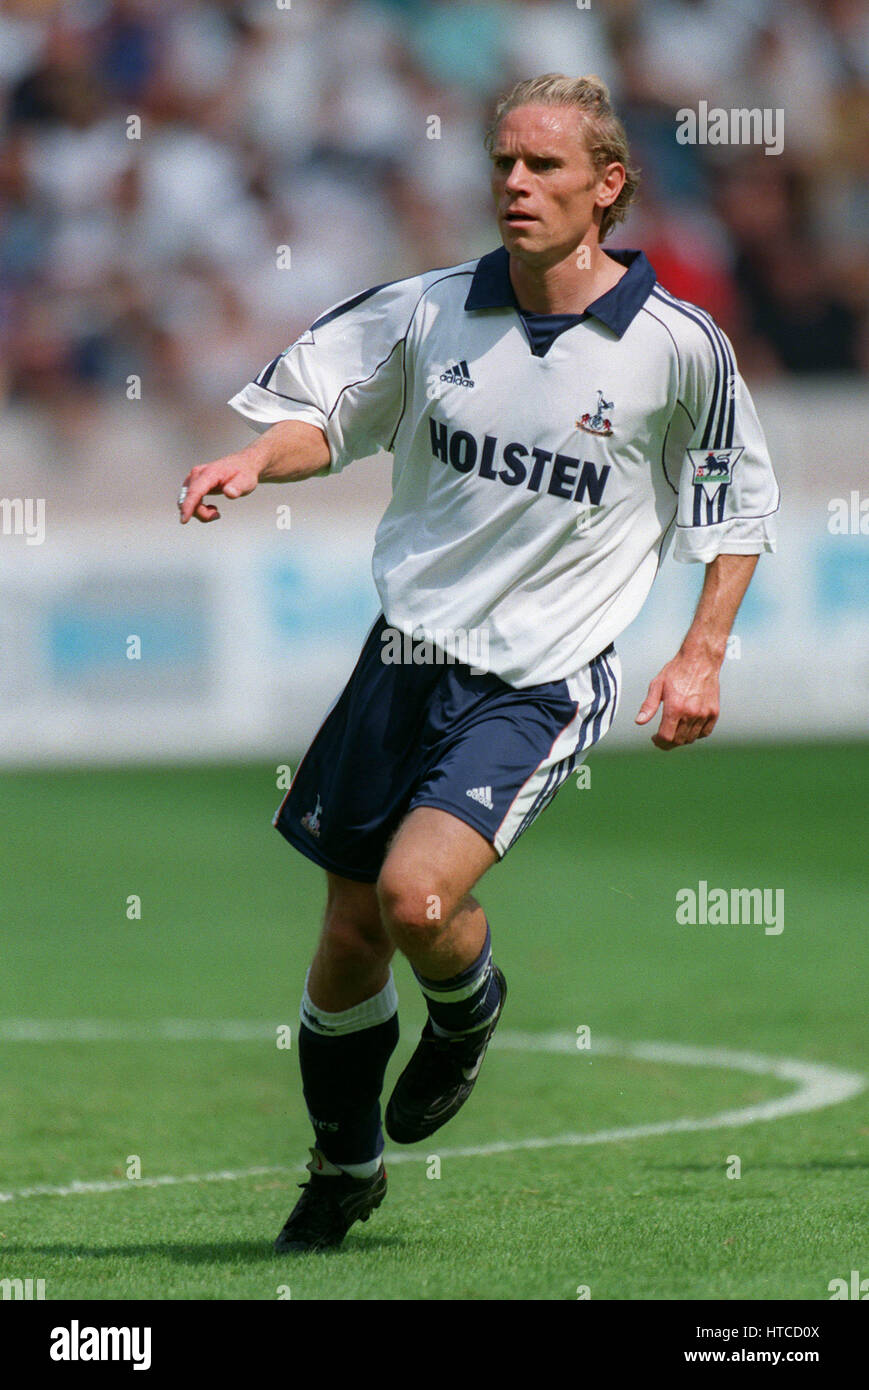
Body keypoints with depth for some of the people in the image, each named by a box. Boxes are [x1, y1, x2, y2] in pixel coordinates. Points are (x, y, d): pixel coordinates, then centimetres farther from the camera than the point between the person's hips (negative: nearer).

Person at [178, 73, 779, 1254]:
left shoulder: (679, 347, -8)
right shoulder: (430, 311, -2)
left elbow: (742, 498, 6)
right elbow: (324, 412, 10)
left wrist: (703, 656, -1)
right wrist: (255, 460, -12)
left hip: (544, 681, -3)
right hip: (409, 655, 3)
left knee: (419, 897, -25)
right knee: (349, 937, 8)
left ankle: (469, 1013, 12)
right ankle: (345, 1167, 33)